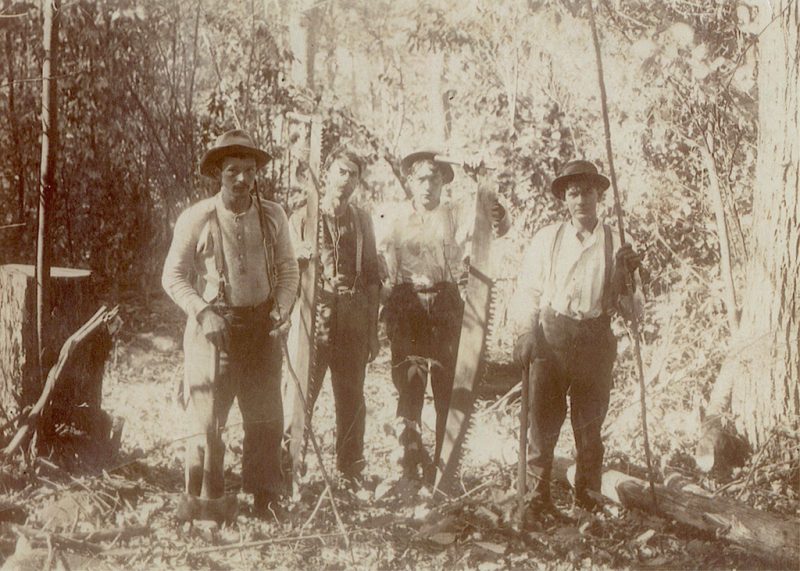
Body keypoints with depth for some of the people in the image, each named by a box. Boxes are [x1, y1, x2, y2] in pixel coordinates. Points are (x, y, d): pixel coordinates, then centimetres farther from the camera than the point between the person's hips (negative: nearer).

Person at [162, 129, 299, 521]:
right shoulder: (196, 219, -6)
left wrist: (283, 308, -6)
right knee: (207, 416, -2)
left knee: (266, 416, 9)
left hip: (261, 326, 3)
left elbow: (288, 269, 11)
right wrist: (202, 311, -15)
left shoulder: (273, 217, 3)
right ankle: (199, 496, 14)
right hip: (214, 327, -3)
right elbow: (174, 275, -2)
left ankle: (265, 496, 23)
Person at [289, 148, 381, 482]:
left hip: (353, 321, 3)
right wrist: (300, 259, -18)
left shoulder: (362, 221, 13)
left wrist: (373, 332, 11)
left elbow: (372, 277, 14)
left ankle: (351, 474, 20)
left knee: (352, 401, 8)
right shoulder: (302, 219, 4)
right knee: (301, 397, -6)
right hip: (313, 319, -3)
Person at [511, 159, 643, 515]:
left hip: (594, 339, 0)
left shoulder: (617, 244, 6)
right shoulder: (547, 239, 7)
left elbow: (630, 309, 6)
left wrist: (628, 276, -11)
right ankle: (539, 492, 13)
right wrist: (526, 334, -1)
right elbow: (528, 291, 9)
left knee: (589, 421, 7)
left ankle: (585, 493, 21)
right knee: (543, 416, 1)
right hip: (550, 336, 0)